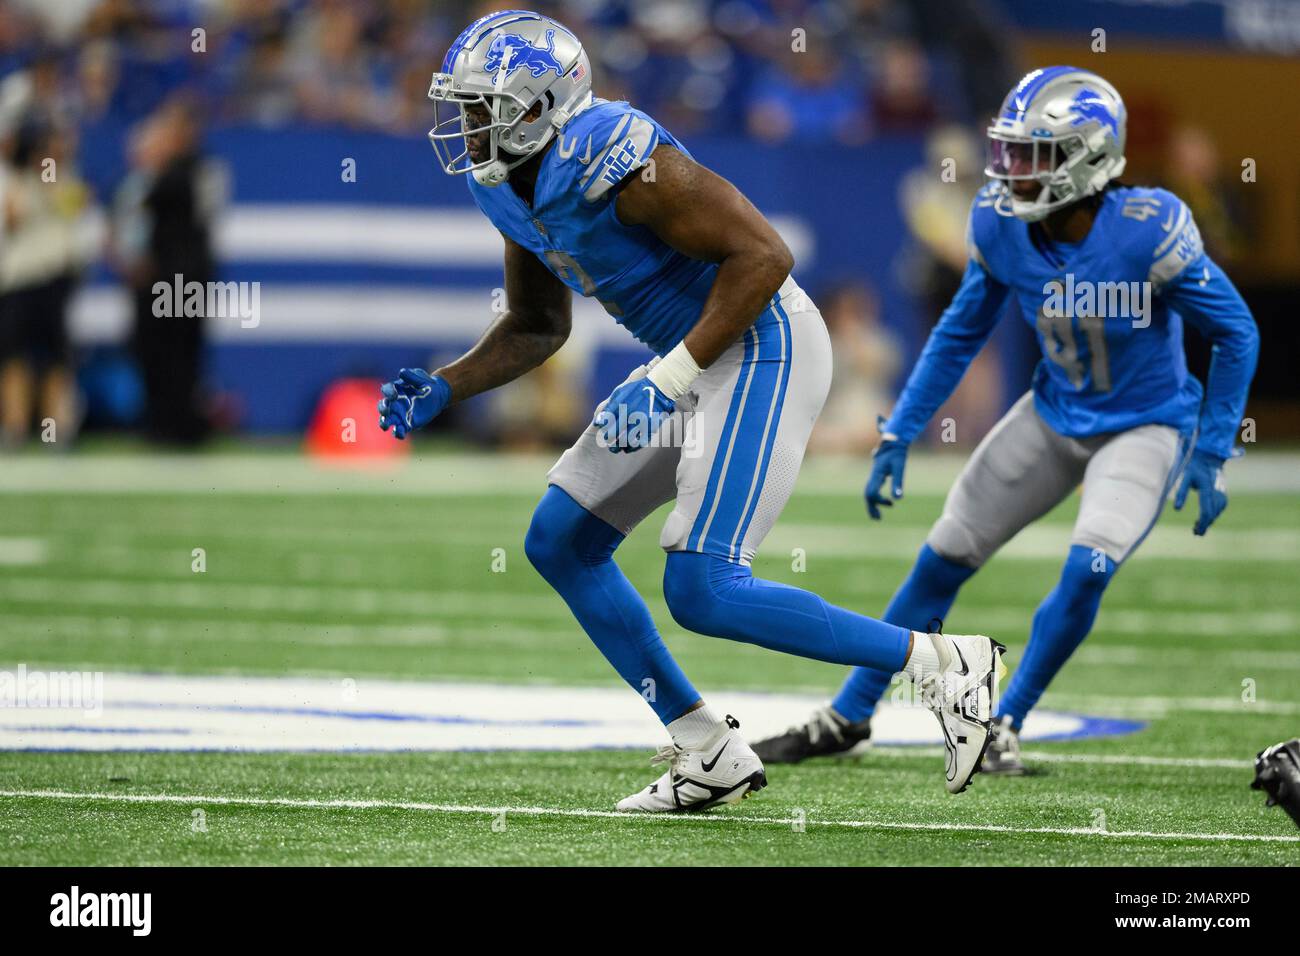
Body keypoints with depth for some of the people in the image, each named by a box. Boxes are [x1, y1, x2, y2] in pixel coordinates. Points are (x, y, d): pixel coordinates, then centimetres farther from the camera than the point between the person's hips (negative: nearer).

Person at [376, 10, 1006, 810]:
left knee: (703, 592, -16)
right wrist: (441, 390, 5)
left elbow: (762, 254, -24)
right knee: (561, 543, 11)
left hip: (762, 349, -10)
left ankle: (941, 662, -4)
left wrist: (671, 376, -25)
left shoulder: (614, 160, -24)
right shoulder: (514, 186, 6)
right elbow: (536, 328, 20)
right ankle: (710, 755, 16)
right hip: (697, 358, 10)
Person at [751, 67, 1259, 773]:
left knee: (1087, 570, -23)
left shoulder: (1147, 231, -29)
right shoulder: (1002, 225, -15)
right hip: (1055, 414, 5)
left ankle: (1003, 725, -2)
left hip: (1145, 426, -5)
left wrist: (1211, 455, -16)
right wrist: (898, 435, 0)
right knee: (944, 556, 5)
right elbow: (961, 332, 2)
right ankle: (848, 716, 19)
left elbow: (1236, 334, -16)